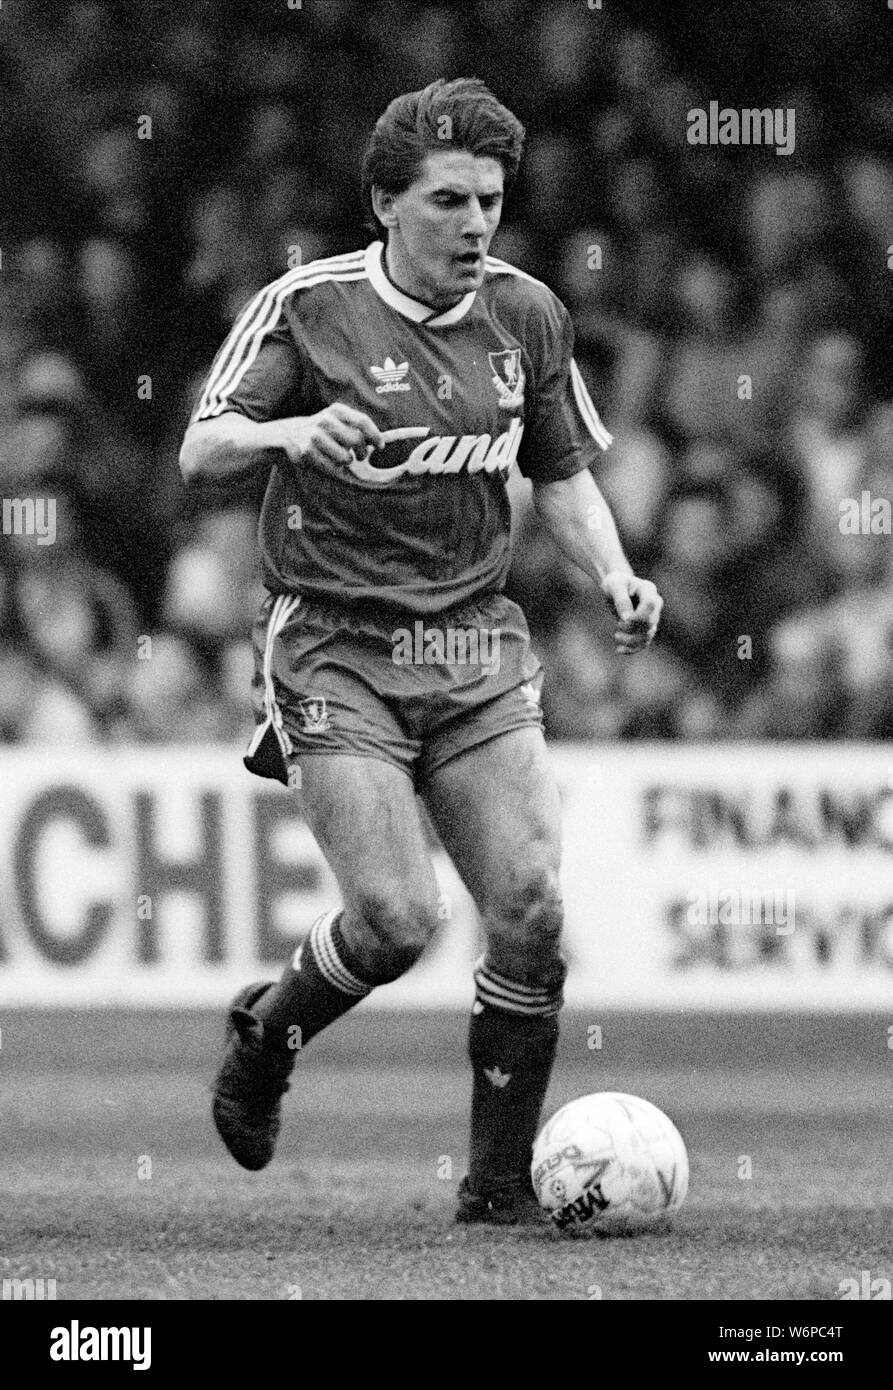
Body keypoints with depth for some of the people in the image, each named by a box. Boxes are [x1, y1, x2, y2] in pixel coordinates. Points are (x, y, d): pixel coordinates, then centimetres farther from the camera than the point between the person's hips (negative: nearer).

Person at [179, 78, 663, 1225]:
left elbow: (562, 473, 16)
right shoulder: (307, 307, -6)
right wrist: (292, 431, -30)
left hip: (477, 646, 4)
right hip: (336, 648, -4)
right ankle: (264, 1034, 17)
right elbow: (201, 449, -9)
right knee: (396, 917, -15)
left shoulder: (525, 313, 6)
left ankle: (500, 1181, 3)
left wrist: (613, 574, -2)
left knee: (531, 908, -9)